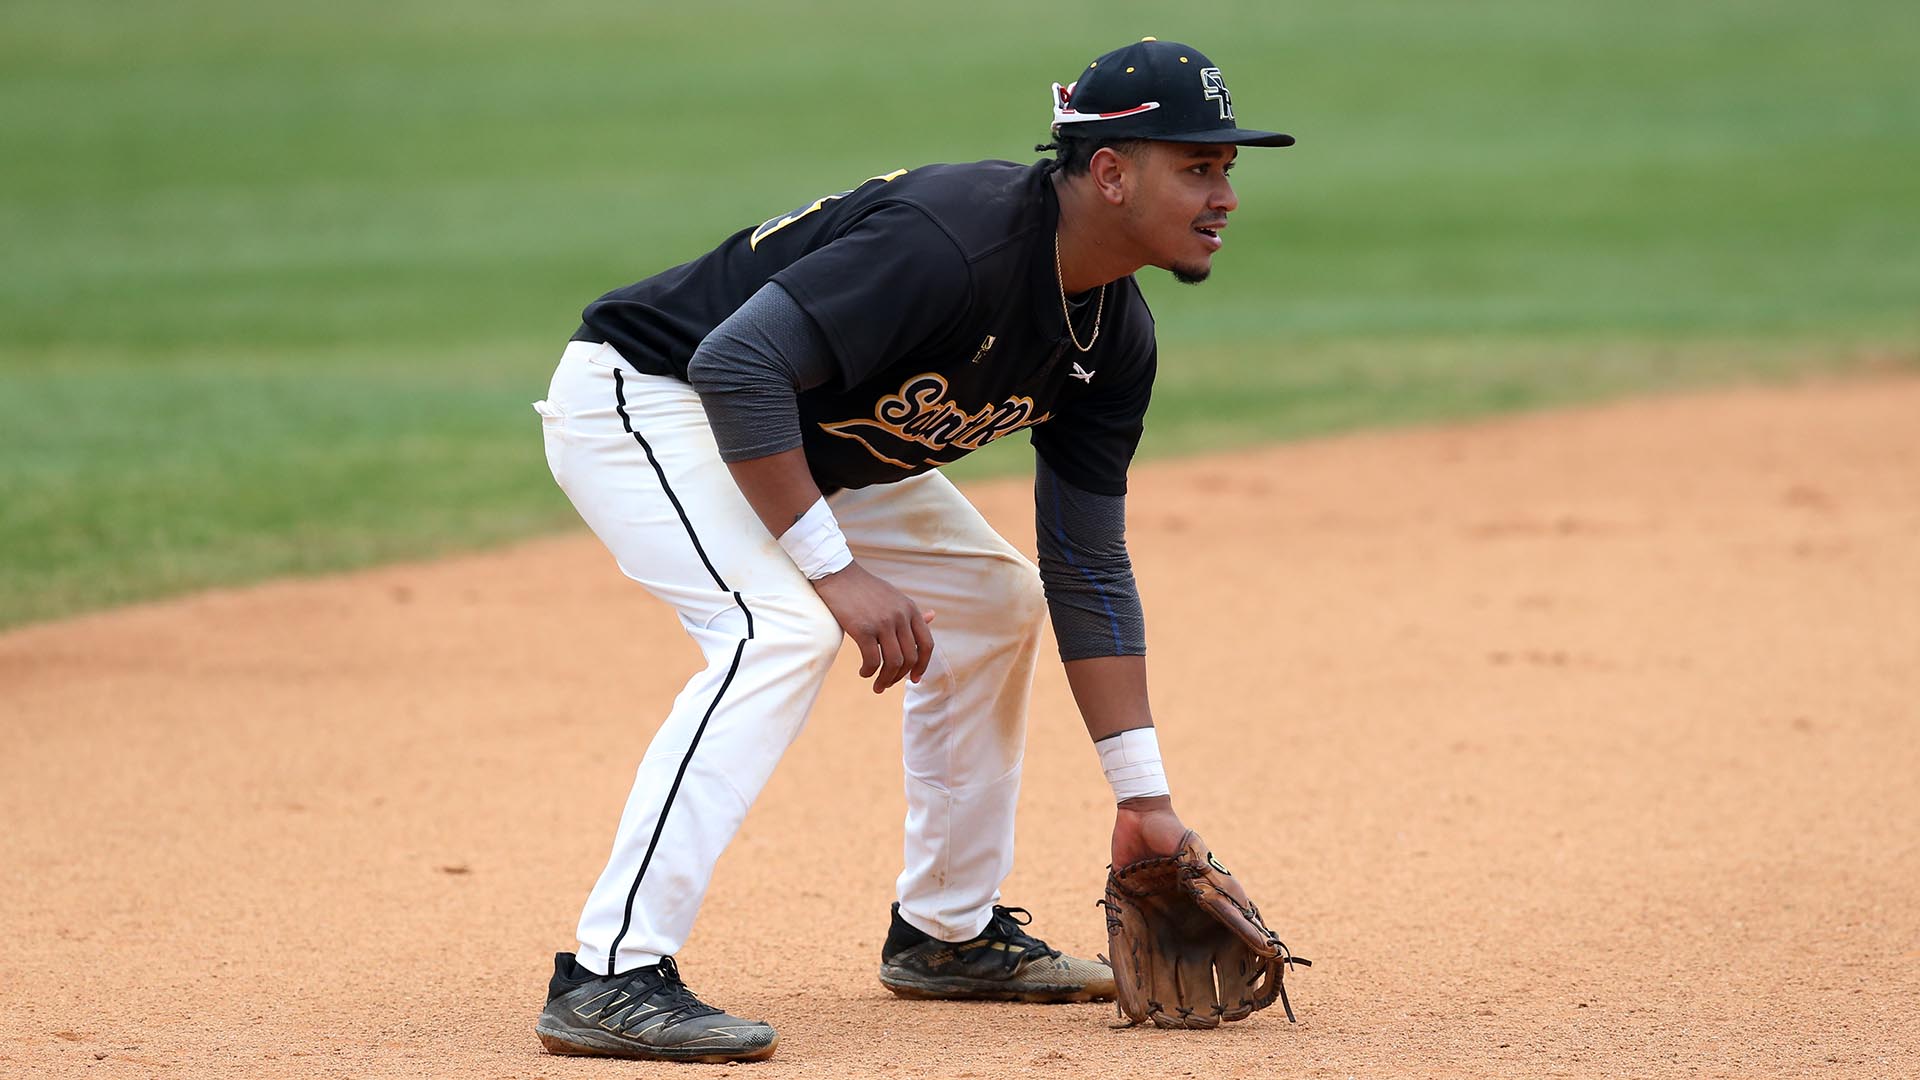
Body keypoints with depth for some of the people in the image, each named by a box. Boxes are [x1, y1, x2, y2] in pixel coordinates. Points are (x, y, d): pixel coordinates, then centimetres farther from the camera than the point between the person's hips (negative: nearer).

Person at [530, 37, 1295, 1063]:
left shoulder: (1113, 337, -4)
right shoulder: (955, 240, -32)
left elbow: (1087, 572, 3)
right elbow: (737, 366, -37)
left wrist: (1143, 795, 1)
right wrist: (837, 570, -36)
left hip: (803, 441, 10)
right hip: (640, 394, -10)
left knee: (994, 600, 12)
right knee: (782, 628, -29)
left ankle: (947, 932, 24)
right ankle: (610, 977, -32)